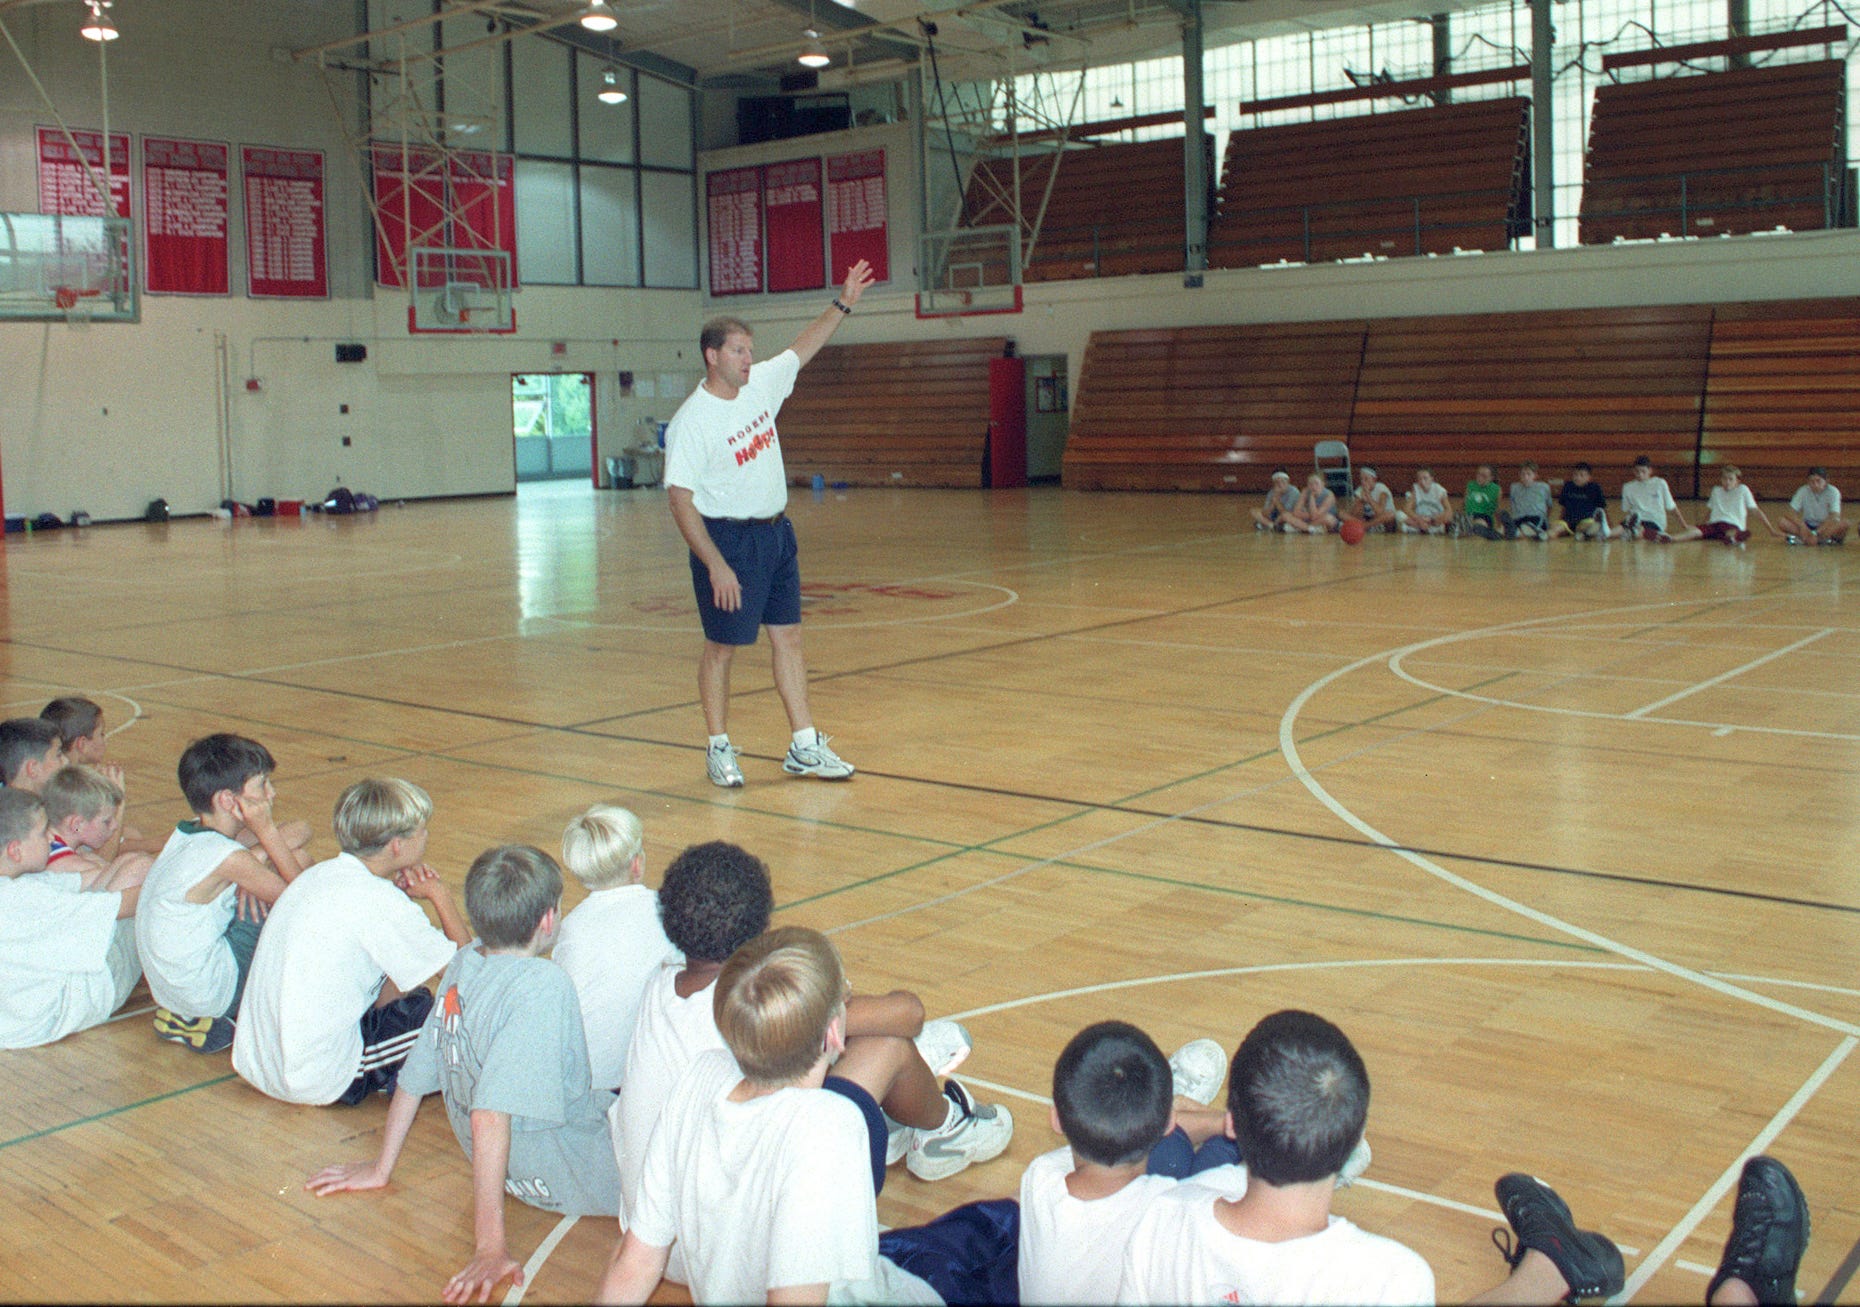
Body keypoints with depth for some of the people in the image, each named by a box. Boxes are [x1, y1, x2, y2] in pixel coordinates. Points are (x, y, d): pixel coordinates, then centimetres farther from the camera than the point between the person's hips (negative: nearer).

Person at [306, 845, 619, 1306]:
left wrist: (381, 1168, 20)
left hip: (518, 1171, 9)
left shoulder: (462, 964, -3)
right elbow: (489, 1116, -32)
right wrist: (490, 1245, -31)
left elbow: (413, 1077, 6)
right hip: (564, 1177, -8)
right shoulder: (541, 985, -26)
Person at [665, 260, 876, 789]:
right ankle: (719, 750, 16)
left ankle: (805, 747, 13)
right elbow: (680, 499, -19)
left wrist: (843, 304, 18)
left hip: (775, 533, 7)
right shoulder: (692, 421, -17)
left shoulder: (760, 386, 4)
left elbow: (803, 348, 22)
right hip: (728, 540, -7)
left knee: (788, 635, 8)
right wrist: (715, 566, -24)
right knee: (721, 645, 3)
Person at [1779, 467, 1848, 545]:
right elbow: (1792, 513, -14)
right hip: (1808, 526, 2)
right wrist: (1803, 526, -33)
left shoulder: (1833, 492, -12)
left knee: (1843, 525, -33)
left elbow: (1834, 517, -22)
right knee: (1783, 522, -27)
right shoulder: (1803, 491, -8)